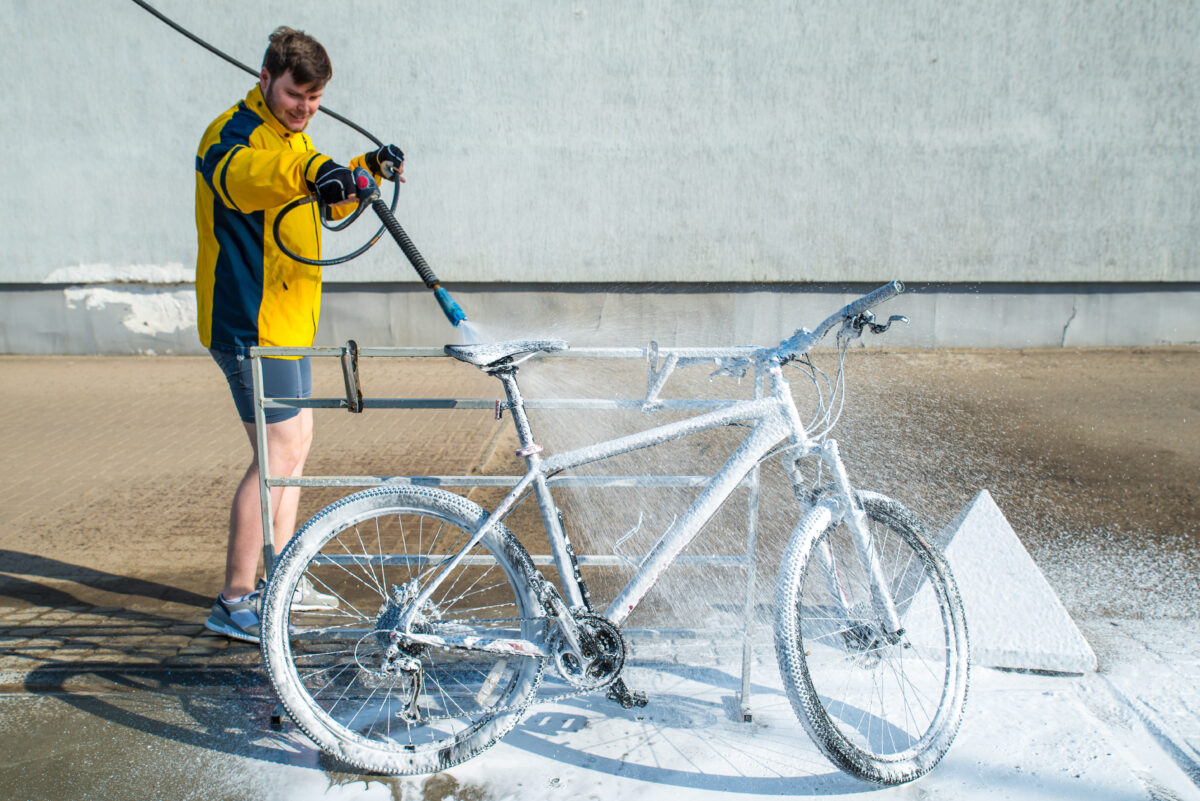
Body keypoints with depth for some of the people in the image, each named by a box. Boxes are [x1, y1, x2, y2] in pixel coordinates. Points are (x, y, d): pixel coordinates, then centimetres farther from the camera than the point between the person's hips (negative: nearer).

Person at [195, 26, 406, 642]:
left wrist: (368, 168, 7)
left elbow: (332, 203, 26)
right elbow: (235, 174, -38)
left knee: (295, 442, 14)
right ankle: (233, 602, 1)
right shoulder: (234, 132, -14)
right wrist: (311, 170, -58)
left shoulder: (292, 137, 17)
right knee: (279, 454, -10)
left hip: (287, 319, 10)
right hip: (250, 323, -10)